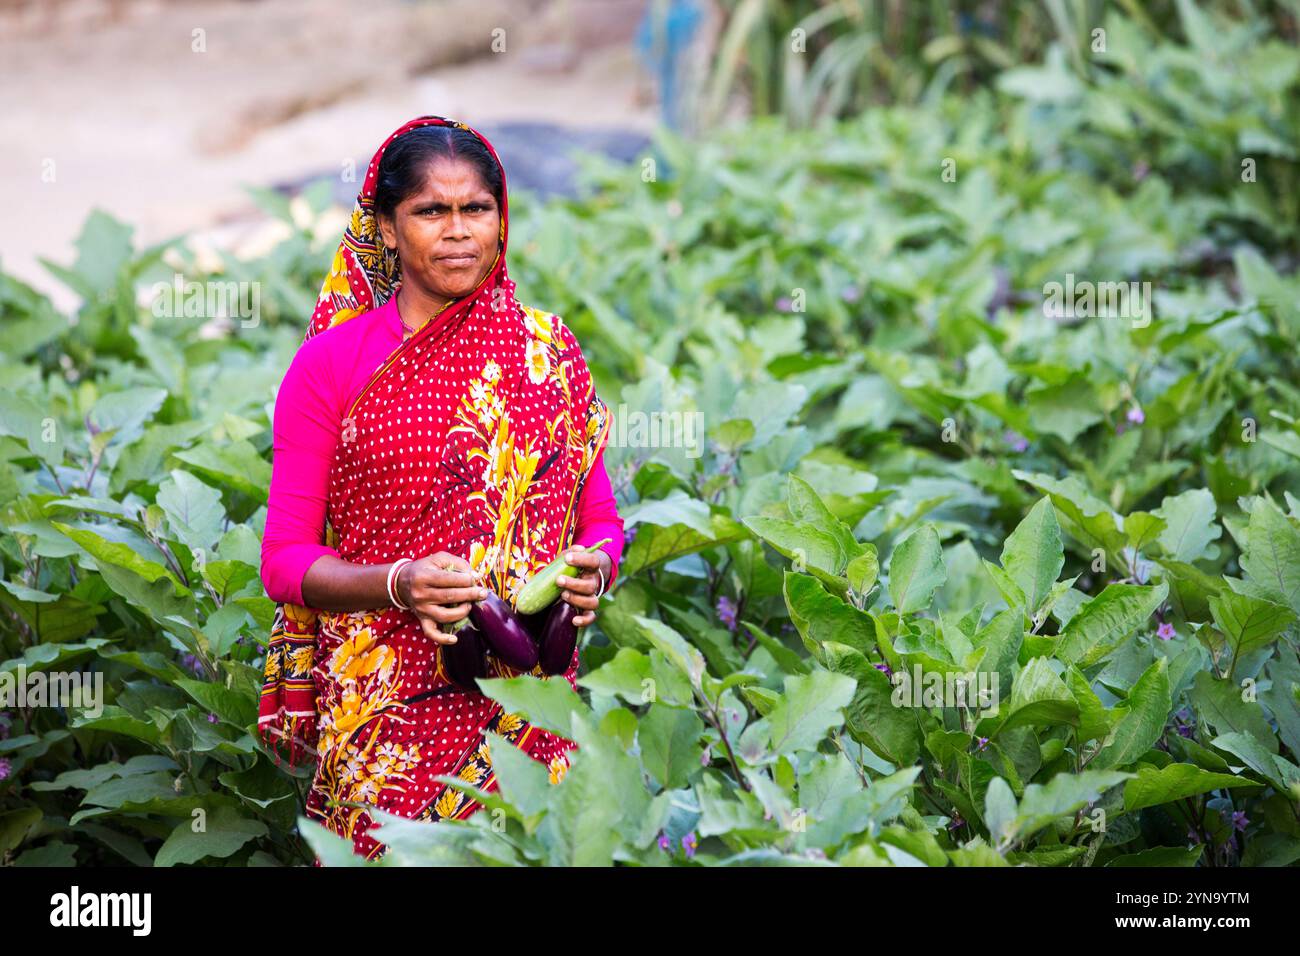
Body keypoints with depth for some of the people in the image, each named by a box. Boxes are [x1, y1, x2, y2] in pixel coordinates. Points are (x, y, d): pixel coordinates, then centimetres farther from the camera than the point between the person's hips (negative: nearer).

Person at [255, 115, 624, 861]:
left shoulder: (548, 351, 7)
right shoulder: (331, 362, 0)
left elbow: (600, 517, 11)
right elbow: (286, 559, -1)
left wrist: (593, 570, -11)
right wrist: (400, 584, -19)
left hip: (528, 709, 2)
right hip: (384, 709, -1)